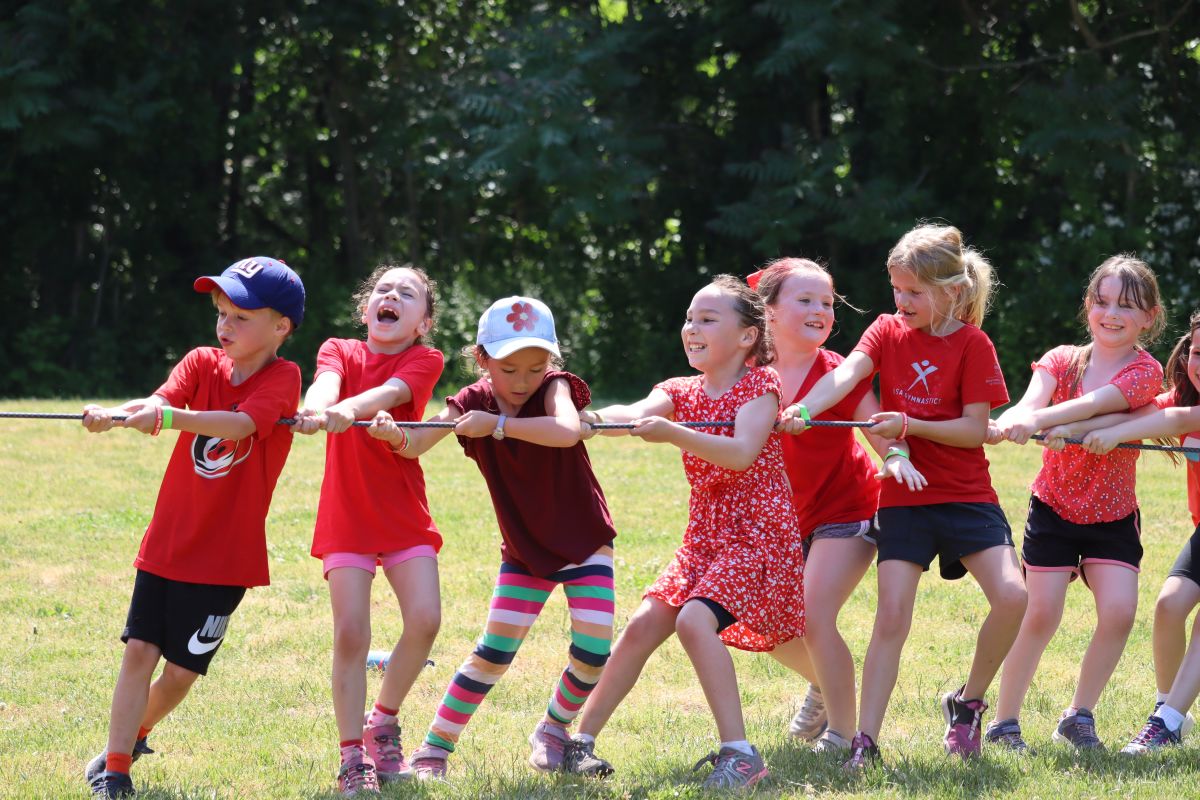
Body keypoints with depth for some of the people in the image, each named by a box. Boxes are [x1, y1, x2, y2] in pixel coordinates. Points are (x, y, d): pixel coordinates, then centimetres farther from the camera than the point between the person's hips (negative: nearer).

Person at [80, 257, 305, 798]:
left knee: (183, 668, 4)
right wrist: (113, 415, -38)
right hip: (168, 543, 3)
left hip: (225, 553, -3)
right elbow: (160, 401, -16)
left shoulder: (281, 378, -10)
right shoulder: (202, 363, 3)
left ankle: (136, 731, 32)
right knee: (139, 649, -5)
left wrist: (168, 417, -44)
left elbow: (239, 424, -28)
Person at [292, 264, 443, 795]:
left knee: (424, 619, -13)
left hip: (404, 516, 0)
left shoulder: (424, 360, -1)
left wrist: (349, 409, -45)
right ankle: (353, 757, 1)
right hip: (346, 517, 0)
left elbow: (389, 393, -23)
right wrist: (315, 409, -46)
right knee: (351, 632, -8)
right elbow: (327, 384, -21)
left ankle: (383, 722, 11)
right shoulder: (340, 352, 3)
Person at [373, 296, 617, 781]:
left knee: (593, 649, -11)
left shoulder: (555, 387, -17)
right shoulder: (473, 403, -9)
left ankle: (554, 730, 14)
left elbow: (567, 431, -41)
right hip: (525, 549, 2)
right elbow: (417, 445, -25)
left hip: (584, 541, -1)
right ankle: (435, 747, 3)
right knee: (494, 650, -4)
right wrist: (394, 436, -47)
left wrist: (499, 424, -42)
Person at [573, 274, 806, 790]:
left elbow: (742, 453, -25)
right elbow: (635, 413, -14)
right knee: (643, 626, -2)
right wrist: (593, 418, -38)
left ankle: (739, 754, -26)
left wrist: (672, 433, -40)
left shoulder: (760, 385, -8)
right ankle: (580, 738, 6)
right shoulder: (681, 392, 9)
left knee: (695, 619, -27)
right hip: (704, 538, 7)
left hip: (759, 535, -7)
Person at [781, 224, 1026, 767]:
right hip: (903, 498, 1)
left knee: (1012, 597, -17)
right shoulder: (888, 331, 2)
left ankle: (967, 703, 5)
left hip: (966, 497, -1)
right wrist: (803, 409, -36)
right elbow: (847, 373, -17)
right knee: (891, 617, -7)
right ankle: (864, 742, -5)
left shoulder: (973, 344, -4)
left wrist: (909, 425, -20)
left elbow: (975, 429, -9)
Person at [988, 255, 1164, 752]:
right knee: (1042, 613, -9)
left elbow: (1094, 405, -29)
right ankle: (1004, 721, 5)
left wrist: (1035, 420, -48)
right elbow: (1031, 402, -22)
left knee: (1118, 612, -14)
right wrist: (1007, 422, -47)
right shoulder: (1061, 360, -1)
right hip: (1054, 509, 0)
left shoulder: (1144, 372, -9)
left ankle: (1079, 716, 6)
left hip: (1113, 517, 0)